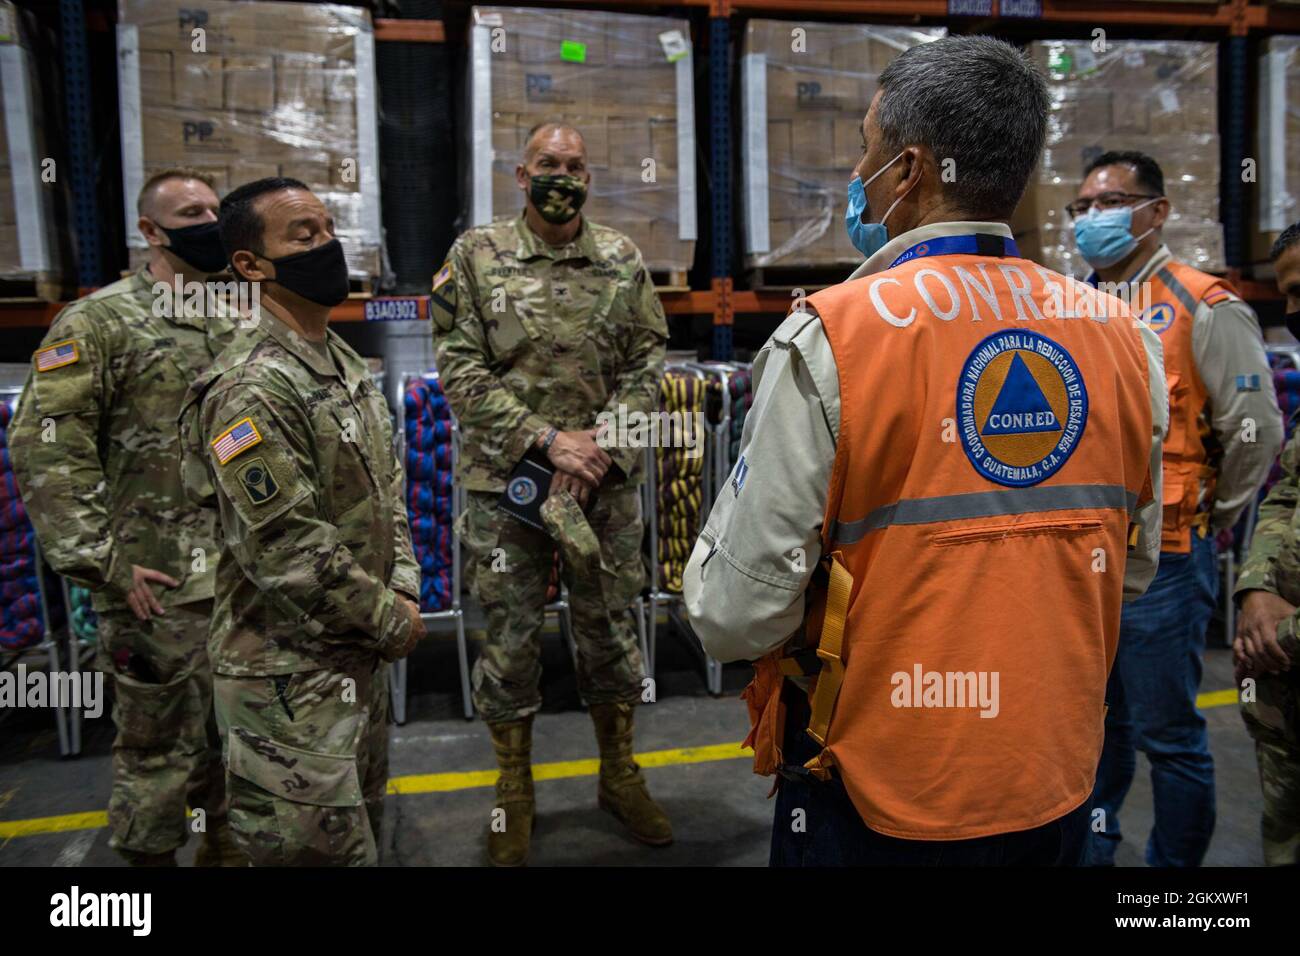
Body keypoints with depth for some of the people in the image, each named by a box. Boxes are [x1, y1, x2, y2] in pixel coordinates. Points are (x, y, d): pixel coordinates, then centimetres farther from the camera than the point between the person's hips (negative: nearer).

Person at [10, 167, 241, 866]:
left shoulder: (231, 325, 12)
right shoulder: (98, 321, -8)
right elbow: (46, 450, -13)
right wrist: (107, 566, -16)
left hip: (246, 578, 6)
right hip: (159, 587, -6)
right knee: (160, 747, 6)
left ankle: (227, 846, 38)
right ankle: (150, 856, 27)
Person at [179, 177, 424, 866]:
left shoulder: (346, 364, 8)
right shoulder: (250, 388, -21)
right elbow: (284, 551, -25)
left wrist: (403, 587, 1)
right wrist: (393, 622, -14)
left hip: (361, 655, 9)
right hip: (291, 675, -9)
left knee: (364, 827, 23)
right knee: (323, 847, 4)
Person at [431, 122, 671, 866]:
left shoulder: (624, 259, 5)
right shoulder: (477, 255, 0)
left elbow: (646, 366, 3)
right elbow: (461, 368, -6)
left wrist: (599, 450, -11)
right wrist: (547, 439, -15)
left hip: (605, 480, 2)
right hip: (504, 480, -1)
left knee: (610, 625, 12)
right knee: (512, 635, 7)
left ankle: (620, 774, 31)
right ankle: (515, 790, 26)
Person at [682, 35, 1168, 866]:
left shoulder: (832, 338, -21)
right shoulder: (1123, 337, -4)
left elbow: (738, 614, -20)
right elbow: (1131, 569, 7)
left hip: (878, 804, -4)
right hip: (1062, 788, 5)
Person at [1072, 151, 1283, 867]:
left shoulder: (1205, 308, -8)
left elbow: (1255, 433, -9)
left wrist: (1212, 522, 0)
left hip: (1159, 561, -6)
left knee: (1167, 735, 5)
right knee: (1093, 721, 20)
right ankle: (1091, 848, 38)